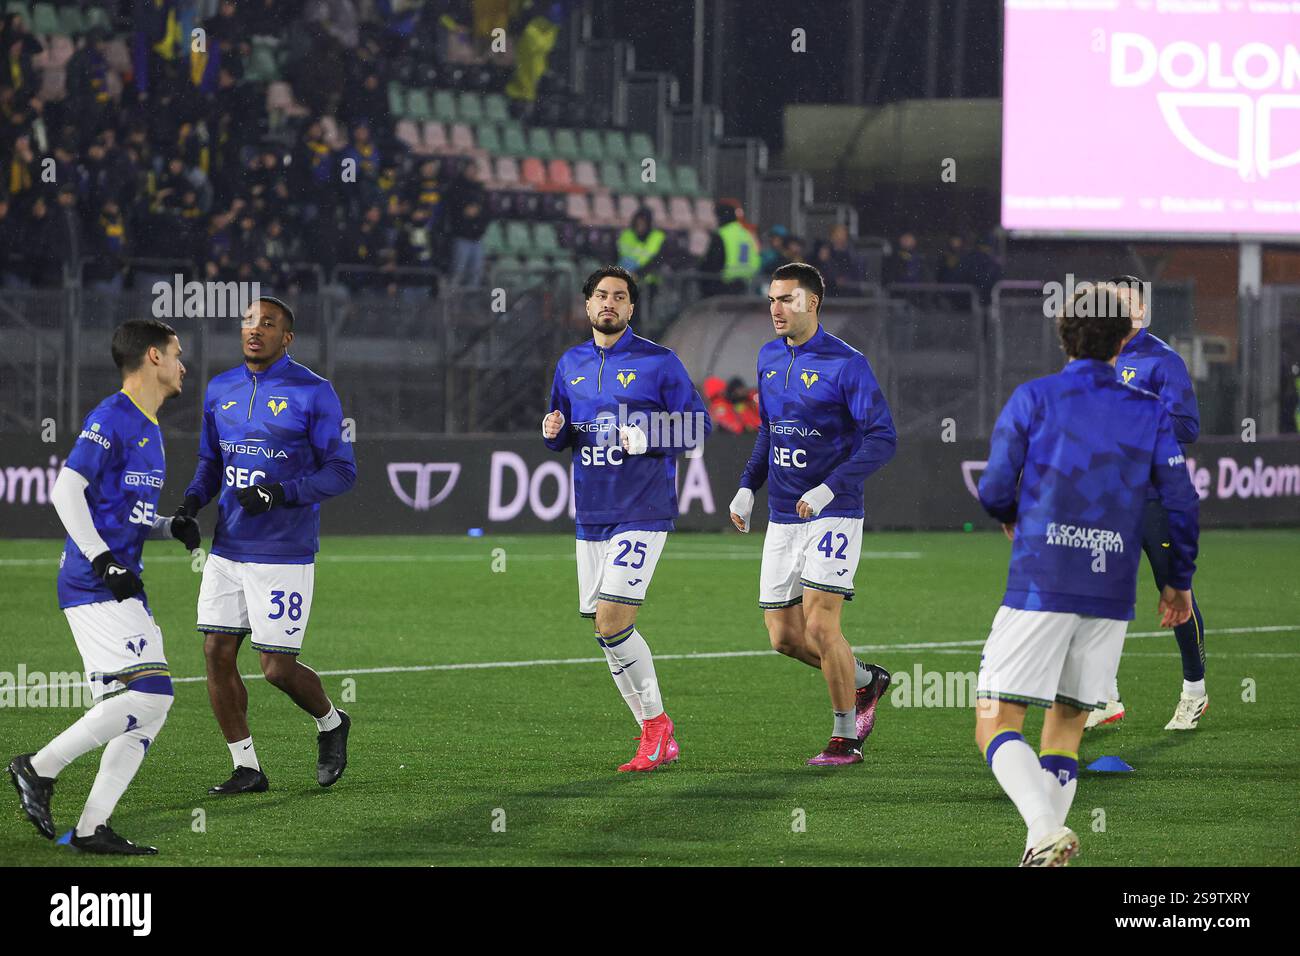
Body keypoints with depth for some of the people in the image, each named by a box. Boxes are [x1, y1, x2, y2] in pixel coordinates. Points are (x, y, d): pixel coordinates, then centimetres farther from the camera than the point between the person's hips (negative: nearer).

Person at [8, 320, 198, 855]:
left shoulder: (149, 428, 21)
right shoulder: (112, 418, -9)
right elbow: (66, 490, -16)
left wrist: (172, 528, 10)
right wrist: (103, 560, -21)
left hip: (122, 588, 10)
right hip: (94, 587, -10)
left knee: (149, 704, 3)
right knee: (147, 694, -18)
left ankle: (92, 828, 4)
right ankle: (40, 767, -7)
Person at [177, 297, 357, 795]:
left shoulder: (312, 393, -8)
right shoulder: (220, 390, 9)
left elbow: (342, 470, -7)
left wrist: (281, 493, -21)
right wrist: (193, 500, 1)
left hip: (284, 554, -5)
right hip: (228, 548, 6)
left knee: (278, 669, -5)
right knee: (217, 655, -1)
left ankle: (330, 723, 26)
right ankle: (247, 768, 10)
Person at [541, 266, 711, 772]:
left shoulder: (659, 362, -3)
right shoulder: (570, 365, 13)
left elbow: (698, 425, -3)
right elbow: (561, 437, 22)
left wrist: (649, 439, -18)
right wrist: (554, 432, -1)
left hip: (642, 513, -6)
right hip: (591, 516, 6)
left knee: (610, 620, -17)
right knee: (607, 627, 5)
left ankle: (655, 724, -3)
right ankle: (659, 740, 14)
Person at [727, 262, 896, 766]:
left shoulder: (846, 364, -12)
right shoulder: (769, 357, 9)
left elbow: (882, 439, -16)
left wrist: (829, 489, -25)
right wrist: (747, 486, 10)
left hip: (833, 516, -7)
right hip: (782, 518, 7)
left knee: (820, 626, -14)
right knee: (784, 636, 5)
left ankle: (845, 739, 0)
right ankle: (865, 681, 30)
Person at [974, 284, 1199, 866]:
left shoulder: (1033, 399, 1)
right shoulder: (1150, 413, 8)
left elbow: (994, 491, -2)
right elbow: (1181, 504, 6)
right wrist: (1179, 582, 21)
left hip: (1039, 585, -3)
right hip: (1111, 598, 3)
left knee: (996, 725, -3)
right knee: (1064, 731, 14)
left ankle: (1046, 834, -27)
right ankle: (1047, 854, 3)